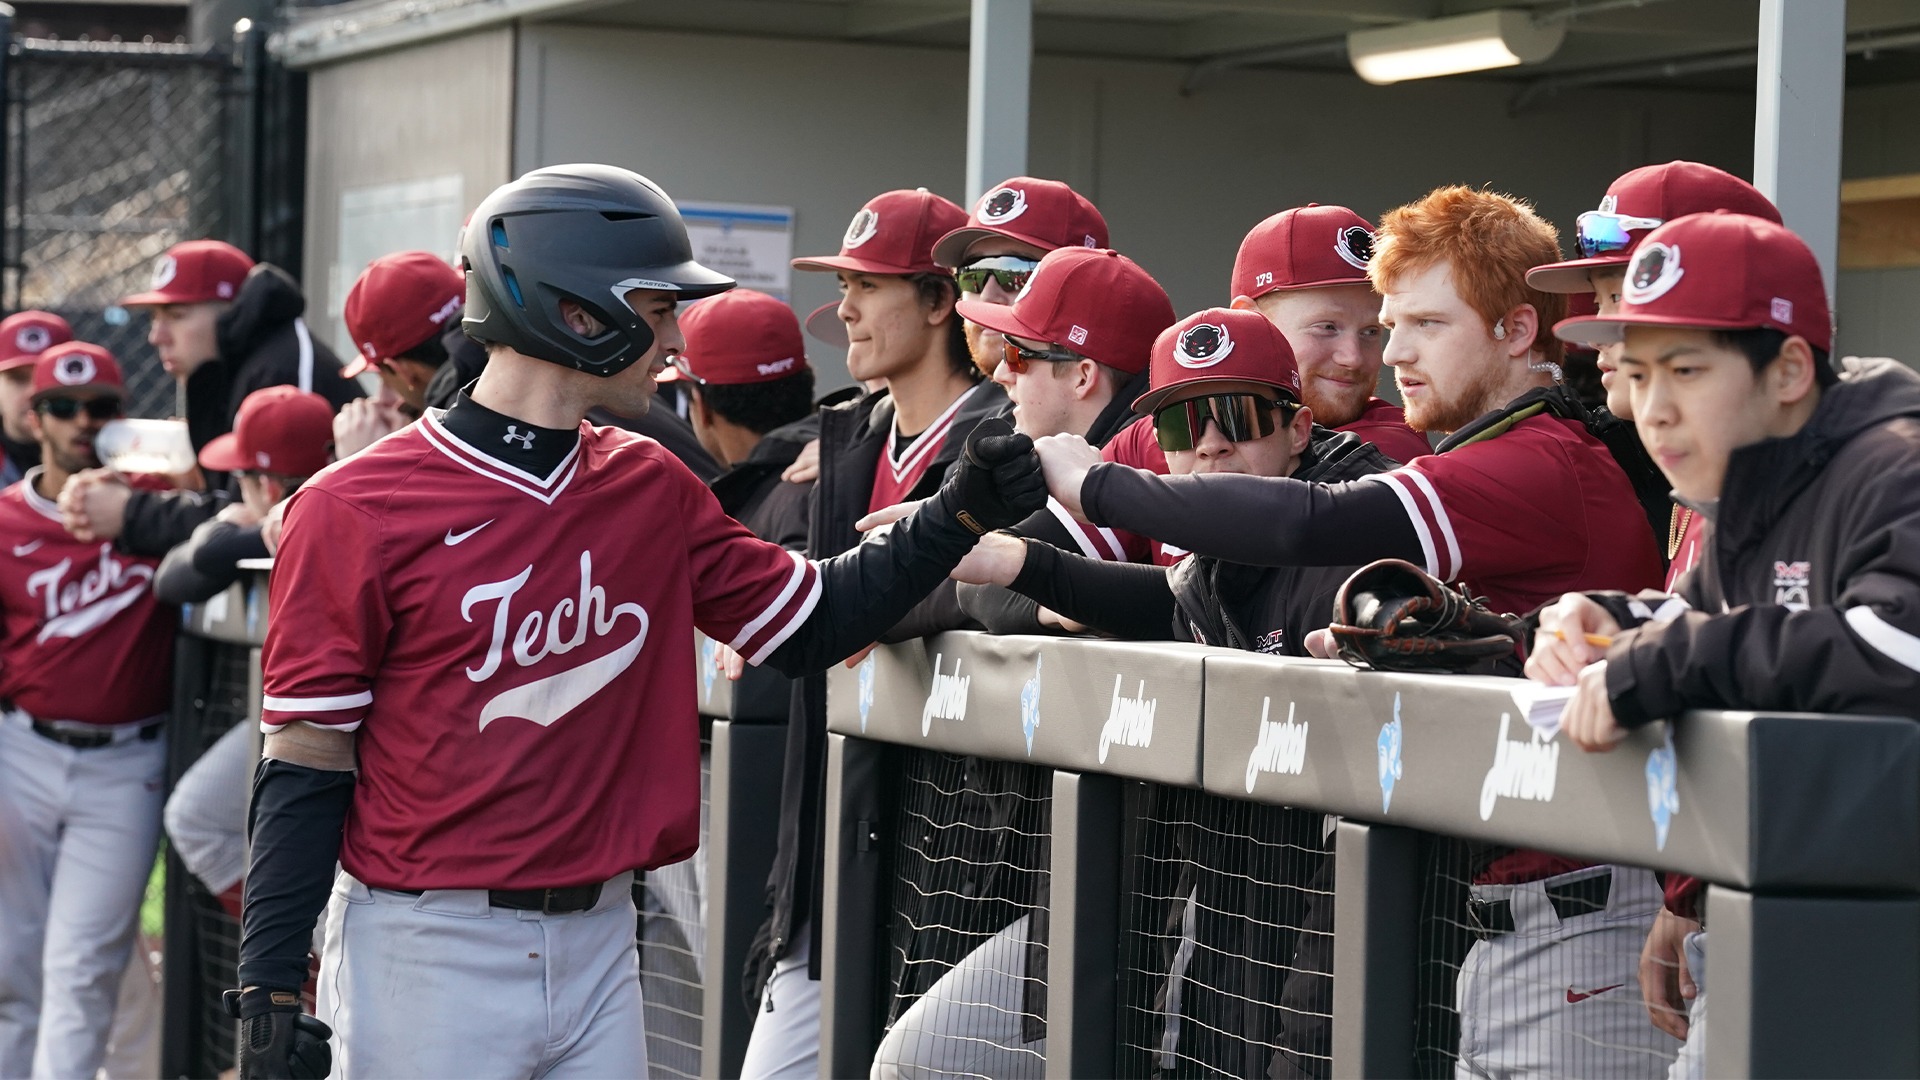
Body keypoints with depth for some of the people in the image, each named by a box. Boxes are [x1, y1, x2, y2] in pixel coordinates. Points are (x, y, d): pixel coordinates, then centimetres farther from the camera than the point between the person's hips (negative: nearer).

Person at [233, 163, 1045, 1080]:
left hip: (597, 942, 6)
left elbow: (812, 626, 17)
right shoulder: (358, 511, -9)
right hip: (428, 958, -6)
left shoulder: (652, 491, 9)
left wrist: (960, 515, 5)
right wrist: (269, 993, -12)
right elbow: (305, 764, -9)